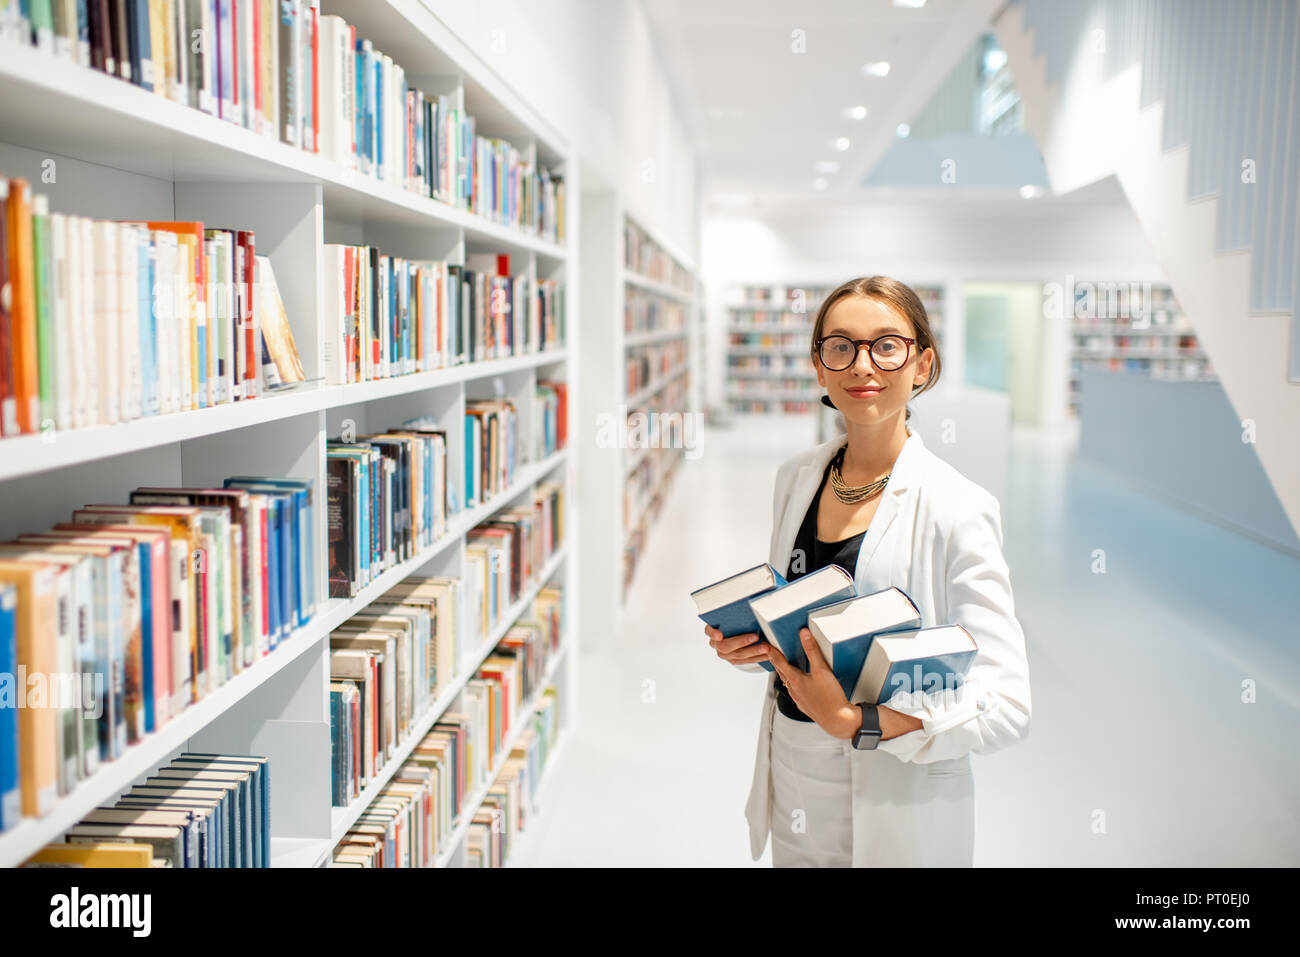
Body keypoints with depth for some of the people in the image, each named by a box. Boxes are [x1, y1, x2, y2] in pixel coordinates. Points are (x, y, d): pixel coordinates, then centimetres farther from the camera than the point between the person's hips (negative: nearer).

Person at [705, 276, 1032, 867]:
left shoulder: (958, 509, -17)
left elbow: (1006, 707, -20)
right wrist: (741, 641, -5)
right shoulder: (796, 478, 2)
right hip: (789, 786, 5)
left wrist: (853, 721, -28)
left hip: (895, 817, -5)